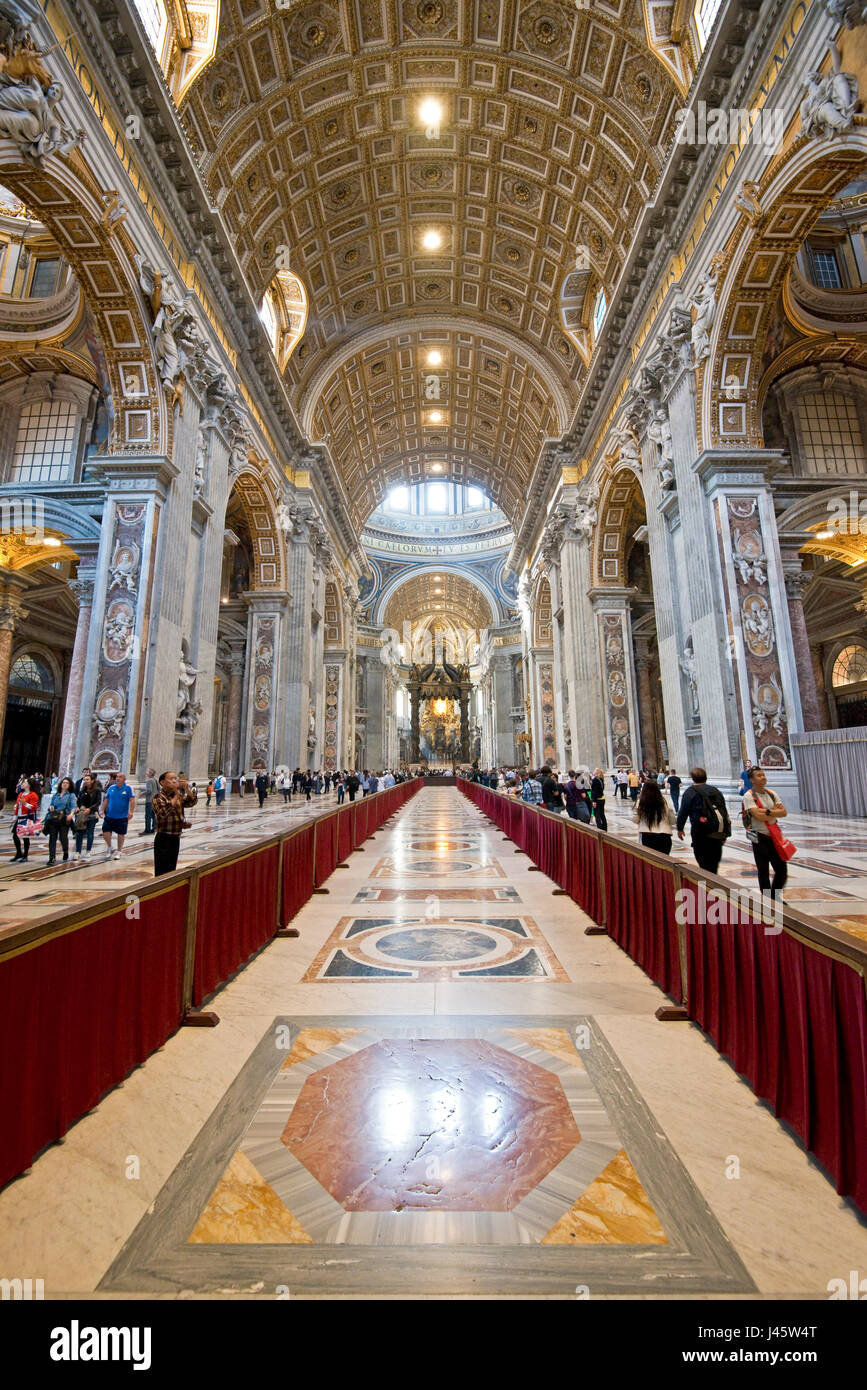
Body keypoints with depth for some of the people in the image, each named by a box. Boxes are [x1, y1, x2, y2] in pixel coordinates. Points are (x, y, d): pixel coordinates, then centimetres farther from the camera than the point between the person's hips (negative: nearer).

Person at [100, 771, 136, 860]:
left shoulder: (128, 788, -6)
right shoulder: (111, 788, 5)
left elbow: (132, 801, -10)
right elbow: (106, 800, 12)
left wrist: (131, 812, -19)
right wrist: (103, 810, 6)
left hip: (122, 816, -3)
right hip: (109, 815, 3)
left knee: (121, 834, 7)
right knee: (105, 832, 0)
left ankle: (119, 851, 24)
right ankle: (109, 847, 28)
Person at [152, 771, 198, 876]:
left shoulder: (179, 796, 9)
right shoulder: (159, 797, -10)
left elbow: (192, 801, -5)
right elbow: (164, 812, -27)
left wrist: (186, 788, -18)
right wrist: (177, 795, -24)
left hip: (176, 838, 7)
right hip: (164, 839, -7)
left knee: (171, 871, 17)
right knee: (162, 873, -3)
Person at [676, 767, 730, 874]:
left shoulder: (690, 791, -4)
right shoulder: (716, 791, 14)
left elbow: (683, 812, -4)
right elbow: (725, 812, 16)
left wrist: (680, 828, 10)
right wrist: (725, 835, 22)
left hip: (701, 833, -6)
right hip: (719, 832, 6)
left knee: (705, 865, -1)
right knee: (714, 863, 16)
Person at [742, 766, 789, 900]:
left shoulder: (771, 794, 8)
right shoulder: (749, 796, -12)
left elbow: (784, 812, 0)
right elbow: (758, 816, -22)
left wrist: (768, 811, -16)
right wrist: (776, 812, -8)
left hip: (774, 836, 6)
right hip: (759, 838, -6)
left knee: (782, 869, 10)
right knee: (764, 872, 3)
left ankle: (775, 895, 31)